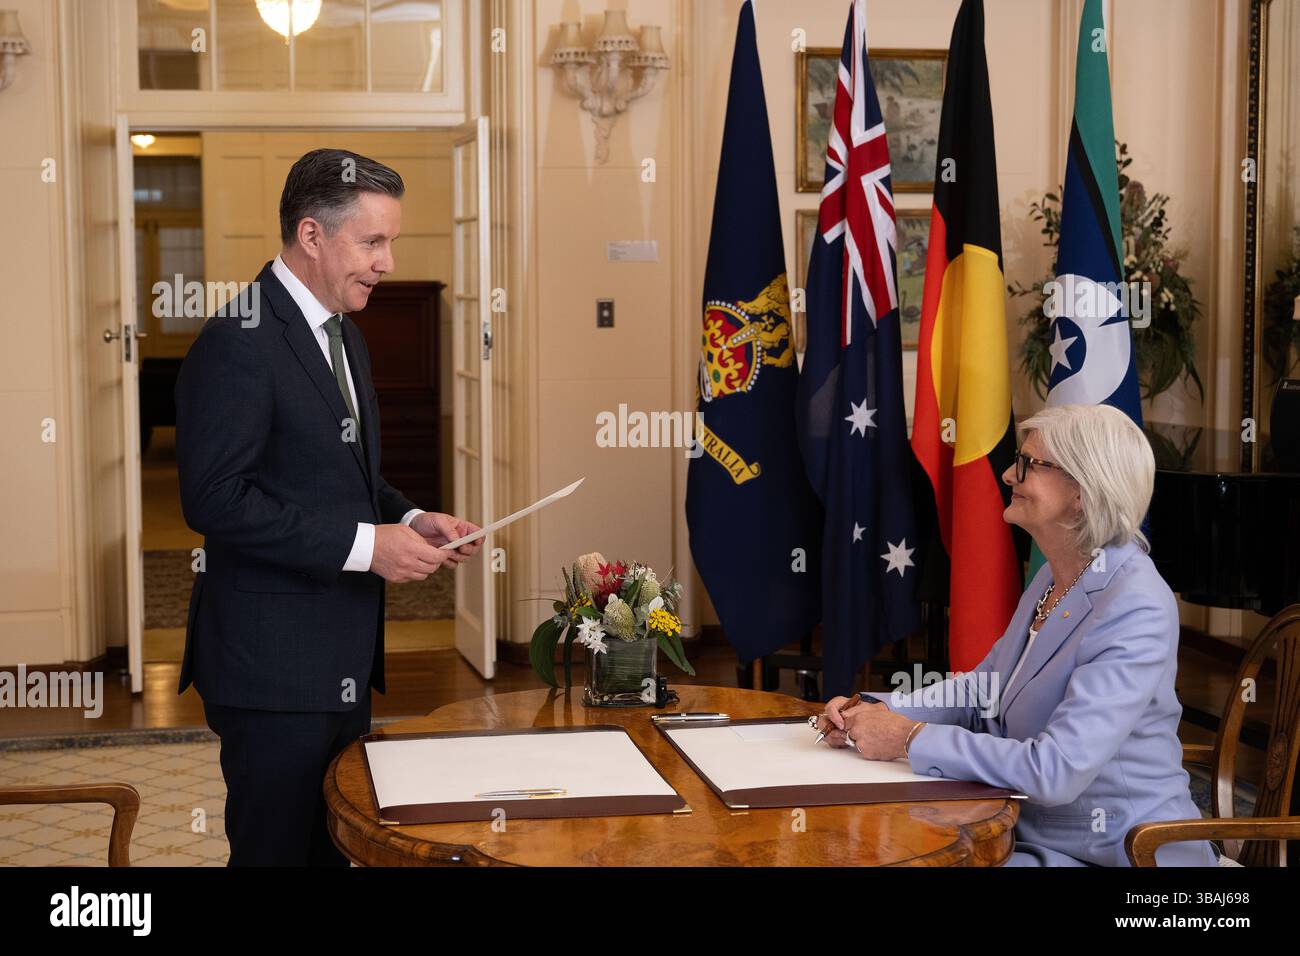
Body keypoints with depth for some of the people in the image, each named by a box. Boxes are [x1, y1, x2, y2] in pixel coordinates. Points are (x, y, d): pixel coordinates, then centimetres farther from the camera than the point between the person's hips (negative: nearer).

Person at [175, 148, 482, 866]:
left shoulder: (343, 334, 15)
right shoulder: (238, 342, -16)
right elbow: (215, 498, -22)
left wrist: (412, 521, 3)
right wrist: (365, 544, -22)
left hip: (344, 655, 9)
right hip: (273, 663, -9)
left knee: (334, 847, 15)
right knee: (276, 850, 0)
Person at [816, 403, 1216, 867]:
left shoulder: (1136, 610, -24)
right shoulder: (1056, 578, 5)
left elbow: (1054, 771, -29)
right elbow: (984, 689, 15)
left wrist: (909, 738, -21)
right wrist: (874, 710, -2)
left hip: (1115, 853, -8)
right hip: (1036, 836, 8)